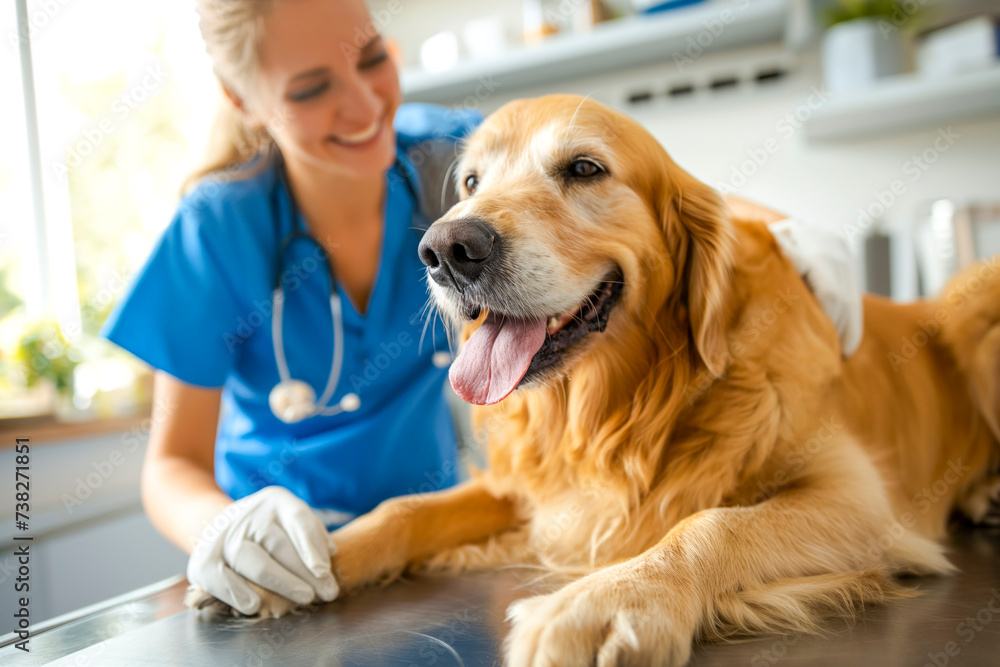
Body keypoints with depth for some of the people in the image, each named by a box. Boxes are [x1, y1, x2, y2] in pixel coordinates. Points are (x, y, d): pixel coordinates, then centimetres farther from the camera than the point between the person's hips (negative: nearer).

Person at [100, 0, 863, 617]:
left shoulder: (455, 155, -14)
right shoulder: (220, 230, -17)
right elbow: (173, 463, -12)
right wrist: (221, 528, -35)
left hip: (435, 518, 1)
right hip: (288, 560, -1)